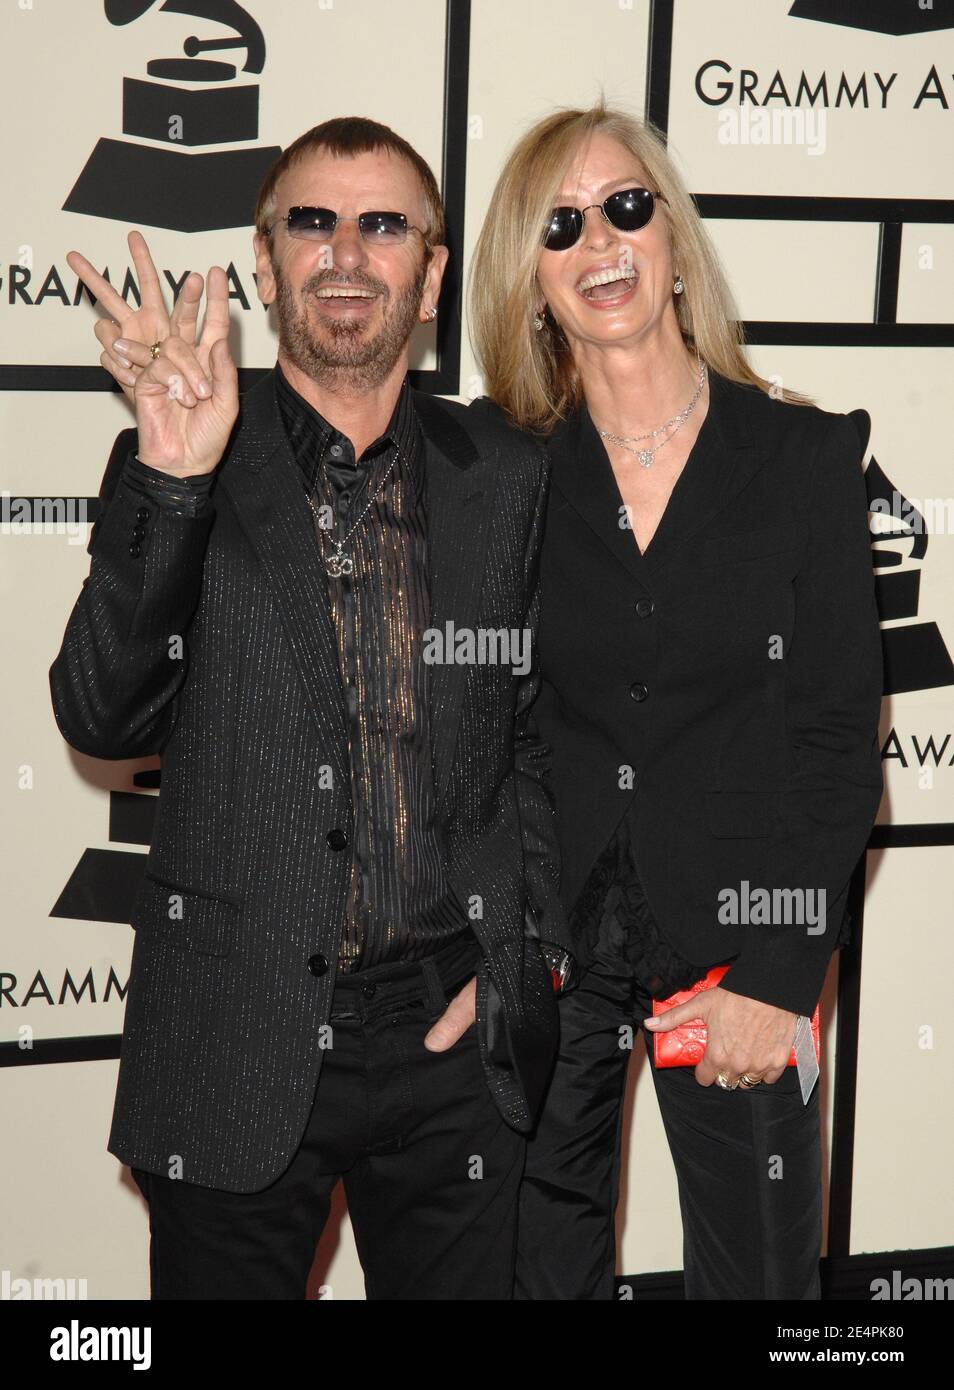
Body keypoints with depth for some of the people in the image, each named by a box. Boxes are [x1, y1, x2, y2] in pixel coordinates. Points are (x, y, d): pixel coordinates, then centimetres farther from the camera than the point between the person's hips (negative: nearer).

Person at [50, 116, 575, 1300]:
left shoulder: (507, 477, 5)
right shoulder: (179, 470, -1)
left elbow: (538, 736, 12)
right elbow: (100, 720, -13)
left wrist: (531, 953, 2)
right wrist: (172, 478, -23)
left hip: (452, 1034, 2)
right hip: (235, 1043, -2)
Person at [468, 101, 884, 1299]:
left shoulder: (805, 454, -4)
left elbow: (840, 737, -4)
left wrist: (780, 976, -9)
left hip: (738, 940, -1)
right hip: (544, 936, 1)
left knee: (756, 1266, 10)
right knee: (536, 1263, 13)